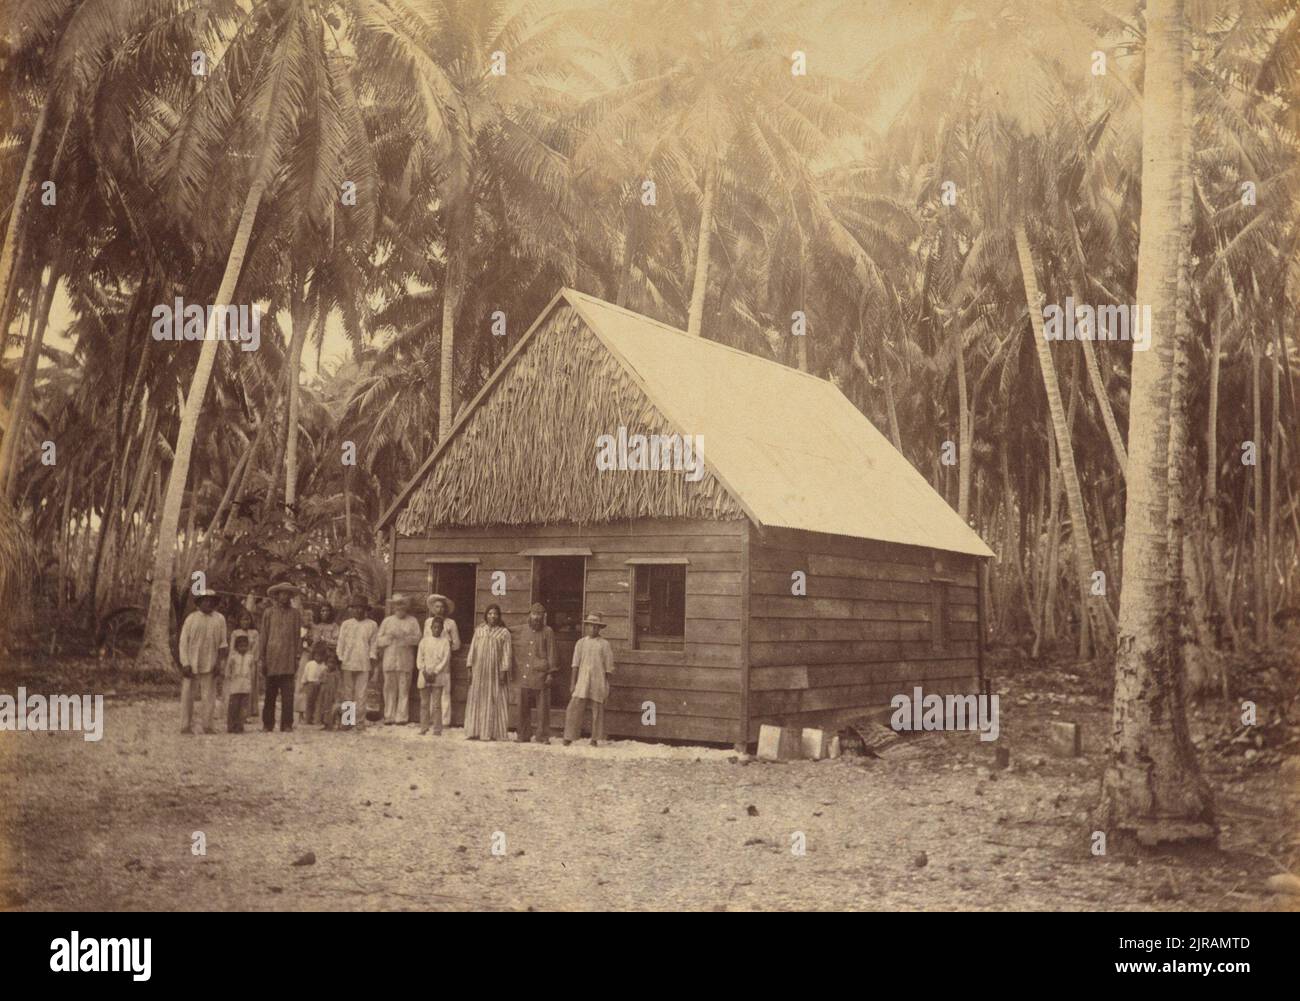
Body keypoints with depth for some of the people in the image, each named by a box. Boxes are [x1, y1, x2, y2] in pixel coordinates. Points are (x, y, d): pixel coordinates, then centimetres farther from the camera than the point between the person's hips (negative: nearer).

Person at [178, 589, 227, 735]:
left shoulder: (220, 619, 6)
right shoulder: (191, 618, 2)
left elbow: (223, 644, 8)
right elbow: (183, 642, 1)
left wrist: (218, 663, 0)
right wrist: (185, 664, -7)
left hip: (209, 666, 1)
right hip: (191, 664, -1)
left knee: (208, 697, 1)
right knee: (187, 696, -1)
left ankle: (206, 727, 7)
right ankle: (186, 727, 5)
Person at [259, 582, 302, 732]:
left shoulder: (295, 614, 10)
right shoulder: (269, 613, 8)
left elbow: (297, 636, 11)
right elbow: (263, 636, 8)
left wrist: (296, 658, 5)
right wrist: (262, 658, 3)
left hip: (288, 659, 0)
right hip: (272, 658, 0)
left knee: (287, 695, -5)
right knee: (270, 694, 5)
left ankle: (286, 725, -3)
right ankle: (267, 724, 12)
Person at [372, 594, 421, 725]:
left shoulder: (412, 621, 11)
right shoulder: (387, 621, 16)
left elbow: (417, 638, 0)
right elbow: (378, 639, 10)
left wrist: (404, 638, -12)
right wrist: (389, 638, -7)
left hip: (406, 661, -2)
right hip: (389, 659, 2)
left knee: (404, 689, -4)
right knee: (389, 688, 0)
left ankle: (402, 717, 0)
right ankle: (389, 717, 5)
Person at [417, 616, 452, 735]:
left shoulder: (445, 642, 2)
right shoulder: (424, 641, 8)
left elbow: (446, 659, -4)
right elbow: (419, 658, 5)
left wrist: (434, 673, -11)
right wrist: (424, 672, -9)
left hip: (438, 677, -2)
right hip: (424, 676, 2)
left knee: (436, 704, -4)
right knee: (424, 703, 6)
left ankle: (437, 729, -2)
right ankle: (423, 727, 12)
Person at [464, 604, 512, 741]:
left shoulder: (504, 633, 3)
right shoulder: (479, 630, 10)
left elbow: (506, 653, -1)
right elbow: (472, 649, 9)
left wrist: (504, 671, -9)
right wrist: (470, 669, 3)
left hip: (495, 671, -3)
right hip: (479, 670, 3)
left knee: (495, 701, -3)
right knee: (477, 700, 2)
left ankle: (494, 733, -1)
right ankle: (475, 732, 6)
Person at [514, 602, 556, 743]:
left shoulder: (548, 632, 2)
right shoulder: (524, 633, 15)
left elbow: (551, 653, -2)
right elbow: (517, 651, 25)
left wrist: (550, 673, -8)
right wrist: (521, 665, 11)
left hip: (540, 675, -4)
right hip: (525, 676, 4)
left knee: (543, 707, -3)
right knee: (524, 707, 6)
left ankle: (543, 737, 2)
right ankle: (524, 736, 14)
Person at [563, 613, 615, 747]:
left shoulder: (604, 644, 3)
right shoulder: (580, 643, 10)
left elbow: (608, 667, 3)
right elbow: (575, 664, 9)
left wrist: (607, 686, 1)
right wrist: (573, 683, 4)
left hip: (598, 682, -2)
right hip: (582, 681, 2)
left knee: (597, 710, 2)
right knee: (574, 708, -7)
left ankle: (595, 739, 11)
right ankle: (569, 738, -4)